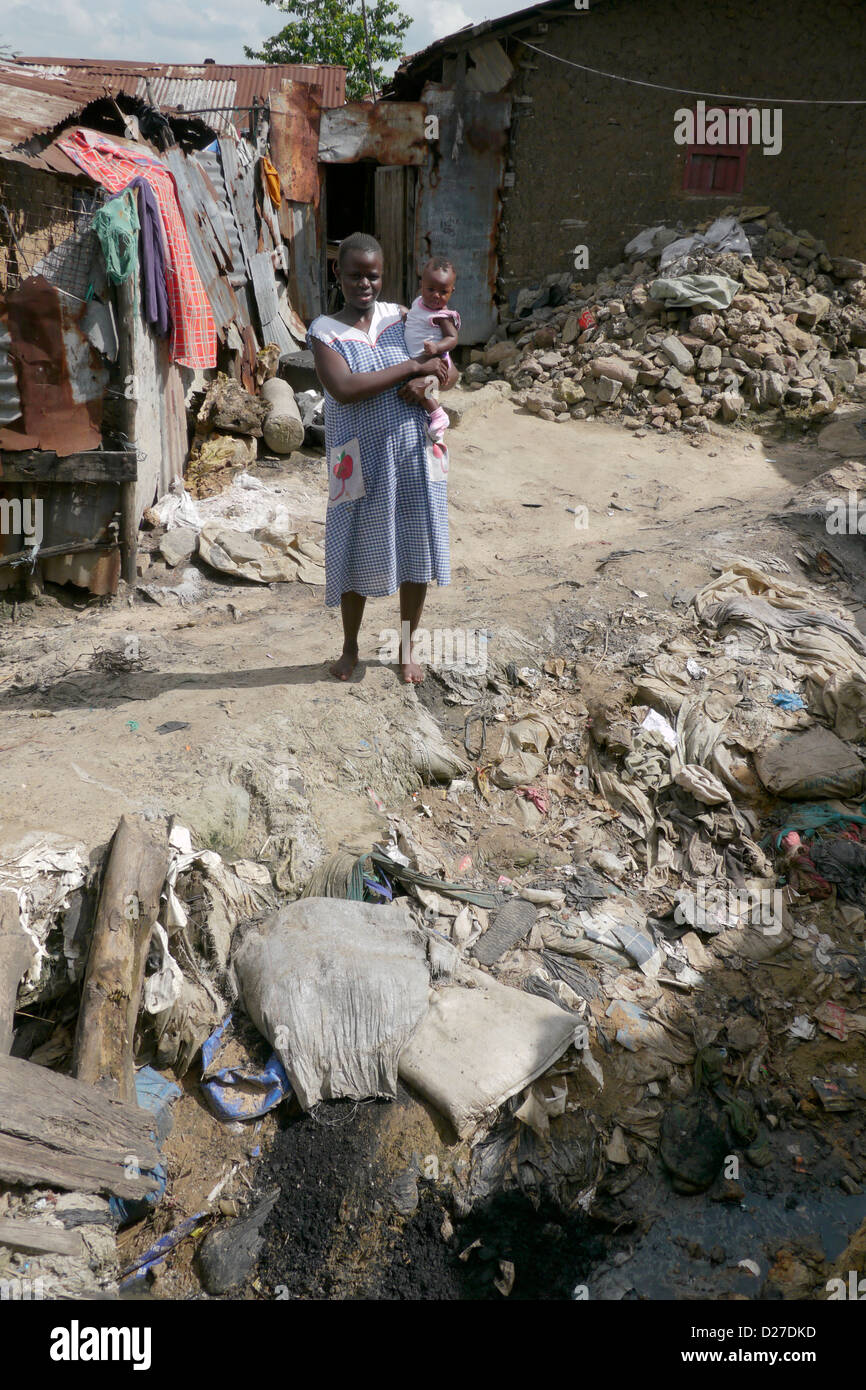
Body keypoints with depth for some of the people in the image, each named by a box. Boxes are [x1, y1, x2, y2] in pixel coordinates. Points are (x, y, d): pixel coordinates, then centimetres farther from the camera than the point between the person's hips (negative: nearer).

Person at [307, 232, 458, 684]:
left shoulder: (400, 317, 7)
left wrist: (425, 381, -13)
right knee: (358, 551, 7)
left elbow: (449, 370, 11)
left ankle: (407, 647, 25)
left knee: (417, 549, 8)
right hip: (362, 458, -3)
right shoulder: (325, 331, -4)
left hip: (414, 452, 3)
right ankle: (350, 647, 28)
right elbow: (343, 389, -21)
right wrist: (412, 366, -20)